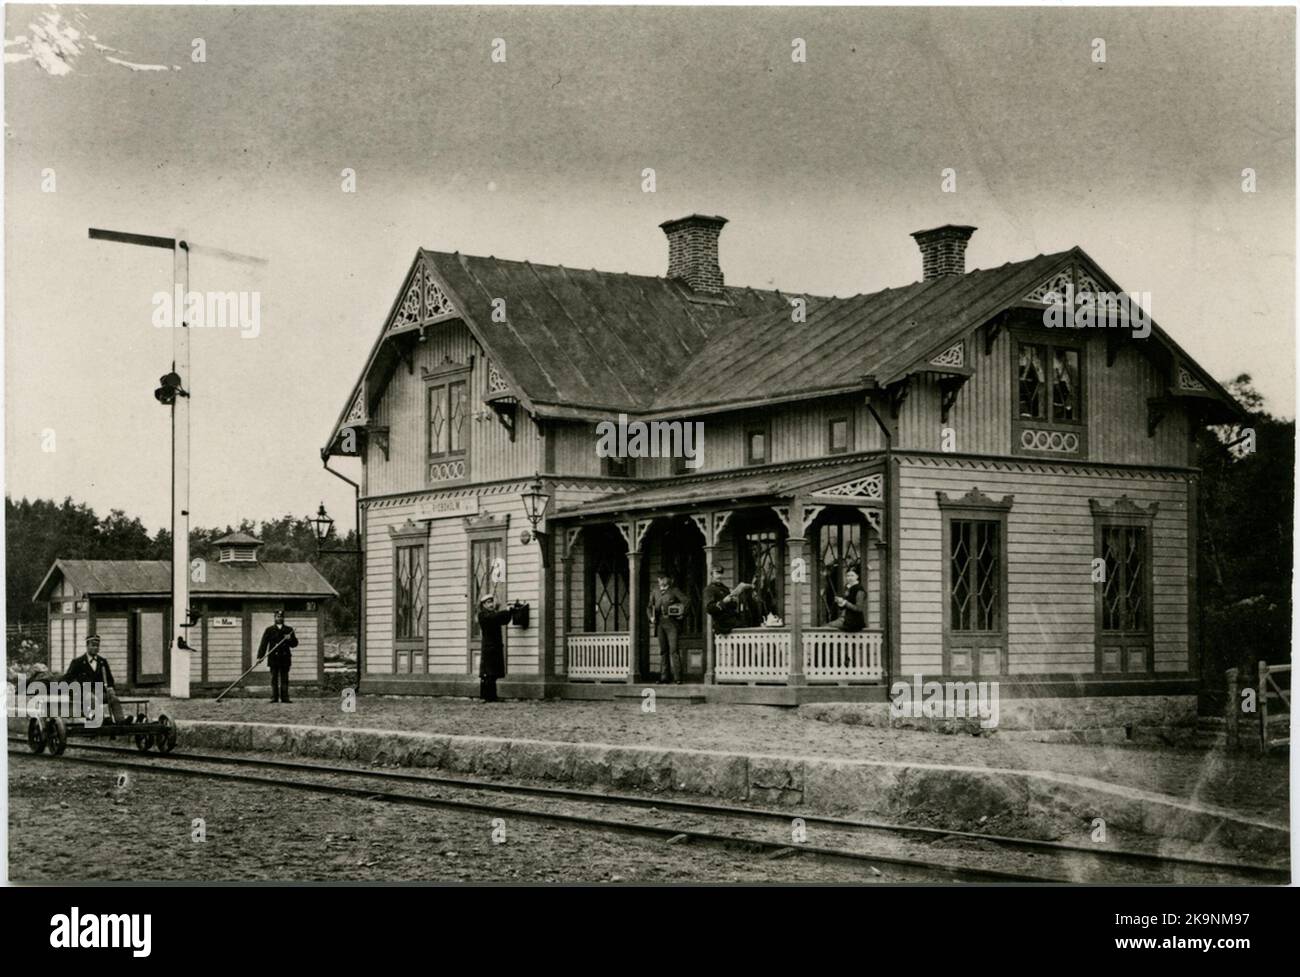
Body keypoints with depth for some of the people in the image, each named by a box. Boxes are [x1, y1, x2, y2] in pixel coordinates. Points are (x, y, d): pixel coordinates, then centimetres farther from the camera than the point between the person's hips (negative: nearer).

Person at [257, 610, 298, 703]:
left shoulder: (289, 630, 13)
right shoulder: (269, 630, 7)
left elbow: (295, 644, 12)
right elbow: (263, 644, 2)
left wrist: (290, 639, -10)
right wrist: (260, 656, -6)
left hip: (285, 658, 1)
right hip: (274, 658, -1)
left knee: (284, 679, 1)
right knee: (274, 679, -1)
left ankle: (285, 697, 2)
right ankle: (274, 697, 1)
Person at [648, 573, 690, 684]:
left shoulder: (674, 591, 1)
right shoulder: (655, 593, 16)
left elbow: (687, 601, -5)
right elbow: (650, 607, 25)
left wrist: (682, 615, -10)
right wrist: (651, 617, 10)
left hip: (672, 623, -5)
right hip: (660, 624, 5)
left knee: (673, 650, -10)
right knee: (663, 650, 7)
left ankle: (677, 678, -11)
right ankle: (664, 676, 11)